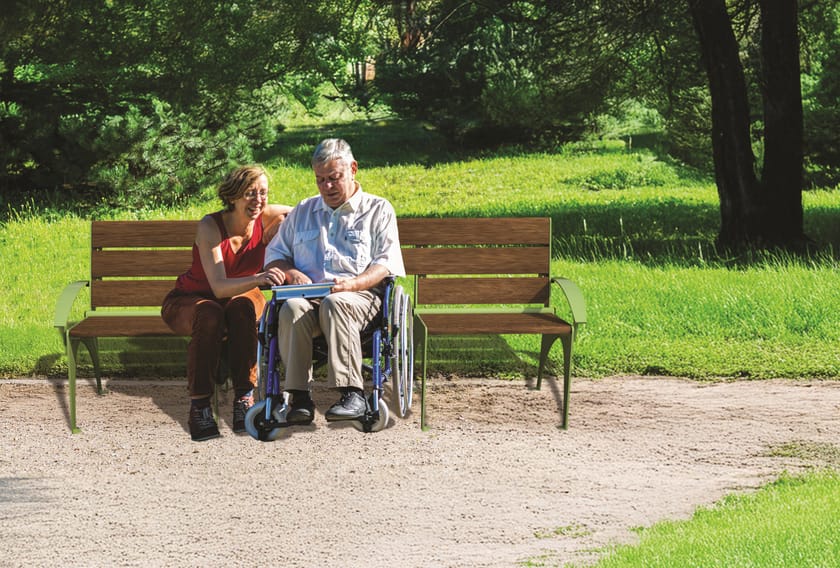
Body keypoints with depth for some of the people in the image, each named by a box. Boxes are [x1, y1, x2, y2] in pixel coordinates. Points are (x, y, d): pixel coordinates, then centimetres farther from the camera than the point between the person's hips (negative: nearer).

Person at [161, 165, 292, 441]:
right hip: (188, 302, -3)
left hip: (241, 296, 3)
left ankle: (244, 398, -30)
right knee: (210, 315, -38)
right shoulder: (210, 226, -26)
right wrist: (258, 279, -53)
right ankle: (199, 406, -32)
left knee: (242, 307, -34)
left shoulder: (267, 219, -15)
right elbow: (218, 287, -35)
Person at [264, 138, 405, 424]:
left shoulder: (378, 210, 16)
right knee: (292, 308, -35)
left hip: (360, 296, -3)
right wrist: (290, 273, 2)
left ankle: (352, 394, -46)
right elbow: (274, 254, 27)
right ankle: (300, 398, -41)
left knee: (334, 303, -40)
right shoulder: (302, 212, 29)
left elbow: (387, 263, 4)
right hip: (309, 295, 3)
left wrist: (352, 284, -16)